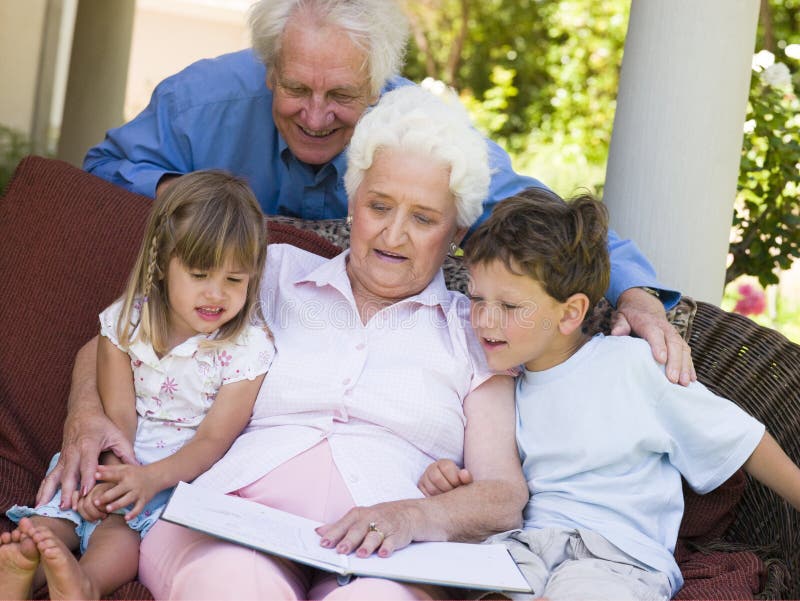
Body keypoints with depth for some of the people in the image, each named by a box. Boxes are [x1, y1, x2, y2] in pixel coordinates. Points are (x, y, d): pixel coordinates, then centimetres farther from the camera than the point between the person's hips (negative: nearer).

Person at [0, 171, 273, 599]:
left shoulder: (248, 348, -8)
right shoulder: (127, 323, 0)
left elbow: (213, 439, -13)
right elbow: (119, 414, -6)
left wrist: (151, 477, -30)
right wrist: (116, 472, -25)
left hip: (186, 470, -4)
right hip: (122, 459, 4)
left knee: (123, 524, -32)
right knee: (60, 509, -22)